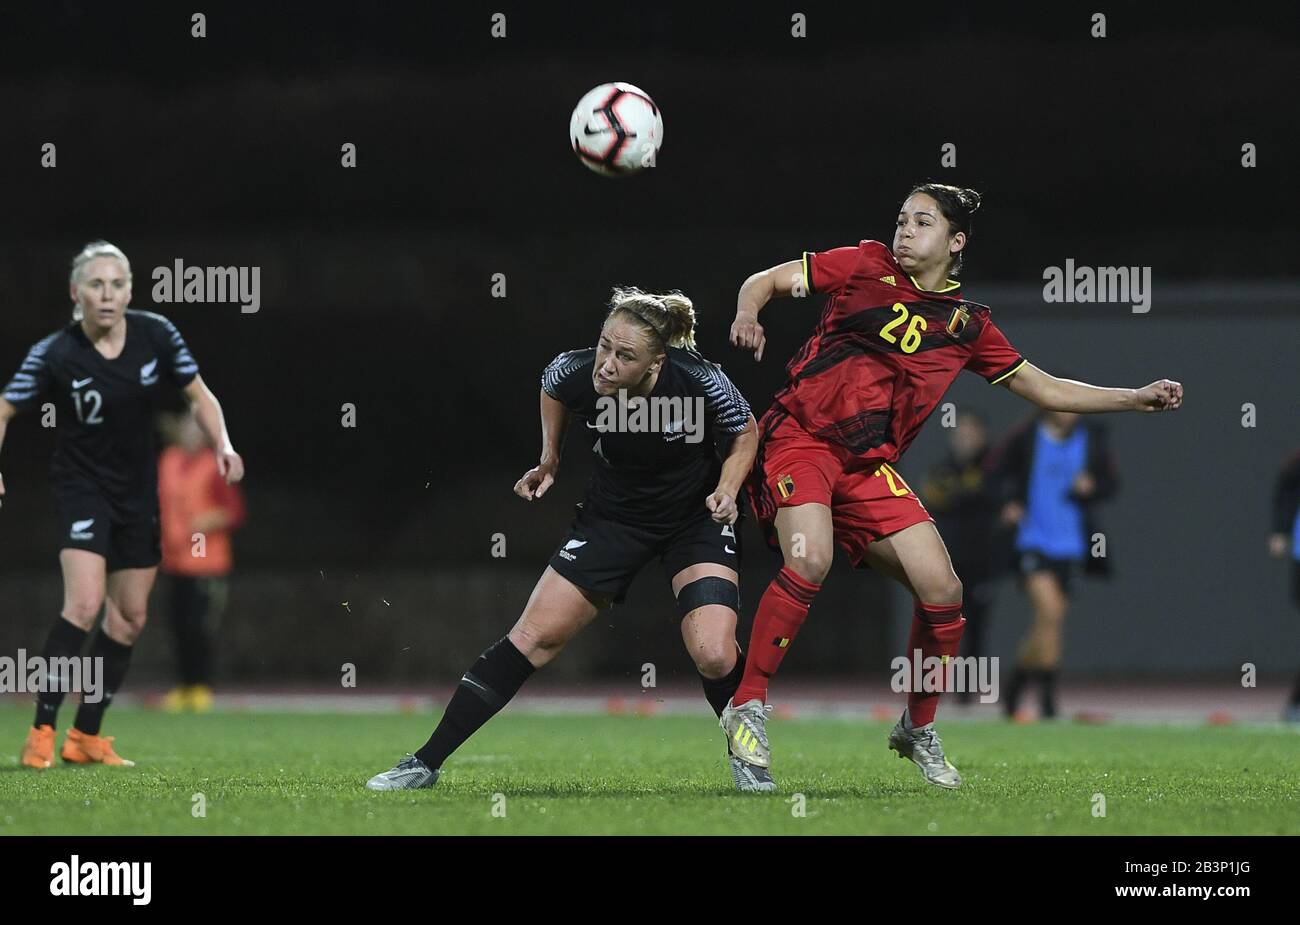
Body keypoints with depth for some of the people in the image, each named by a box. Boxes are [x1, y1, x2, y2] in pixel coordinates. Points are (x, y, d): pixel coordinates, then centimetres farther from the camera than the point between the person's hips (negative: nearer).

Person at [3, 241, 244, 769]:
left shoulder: (156, 336, -9)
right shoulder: (54, 355, -18)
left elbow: (198, 395, 3)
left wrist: (222, 444, -13)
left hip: (139, 491, 5)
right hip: (82, 484, -5)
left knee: (130, 618, 9)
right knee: (84, 603, -23)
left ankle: (86, 737, 19)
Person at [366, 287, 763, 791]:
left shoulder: (701, 382, -31)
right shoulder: (576, 372, -24)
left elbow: (745, 433, -8)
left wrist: (727, 490, -23)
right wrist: (549, 461, 3)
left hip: (696, 517, -2)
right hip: (612, 517, 2)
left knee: (714, 656, -21)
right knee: (534, 637, -4)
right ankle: (425, 763, 3)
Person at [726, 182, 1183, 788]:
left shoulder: (967, 324, 13)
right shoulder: (866, 265, 6)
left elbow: (1042, 388, 19)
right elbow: (766, 281, 8)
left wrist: (1137, 398, 13)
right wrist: (747, 314, -15)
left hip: (868, 466, 4)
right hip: (798, 436, -4)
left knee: (942, 590, -8)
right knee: (810, 561, -30)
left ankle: (918, 731, 15)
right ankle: (747, 707, -16)